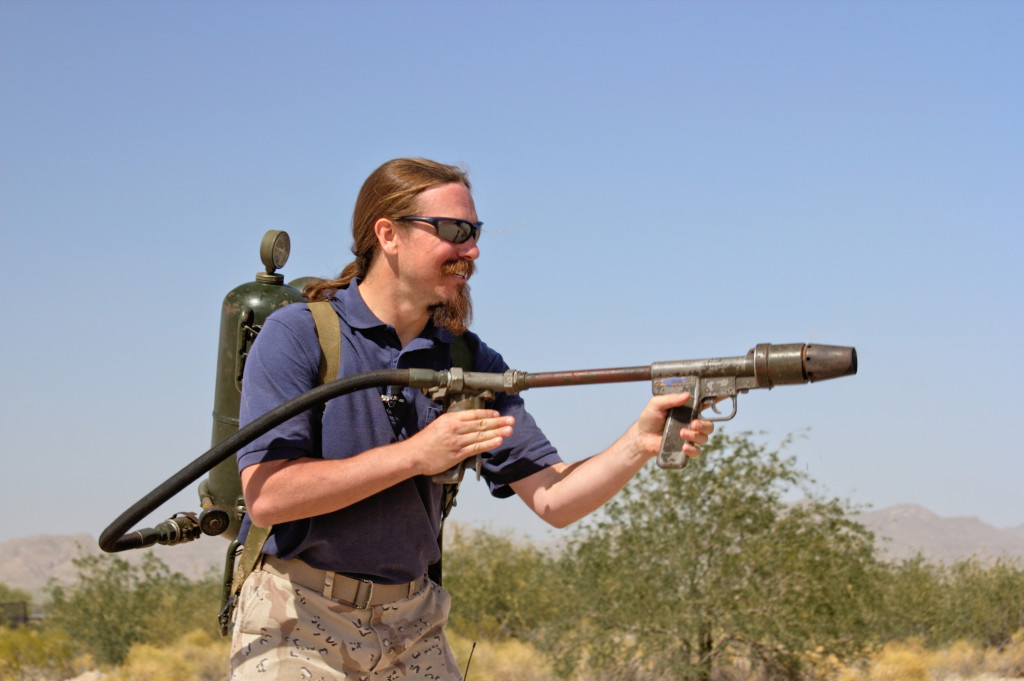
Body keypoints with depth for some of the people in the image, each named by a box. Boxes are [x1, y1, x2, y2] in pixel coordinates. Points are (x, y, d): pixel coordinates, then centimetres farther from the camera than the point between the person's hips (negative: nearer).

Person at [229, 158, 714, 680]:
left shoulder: (469, 358, 4)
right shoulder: (297, 336, -10)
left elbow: (552, 500, -1)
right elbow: (265, 496, -21)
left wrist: (640, 443, -18)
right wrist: (414, 456, -21)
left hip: (412, 627, 4)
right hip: (297, 625, -4)